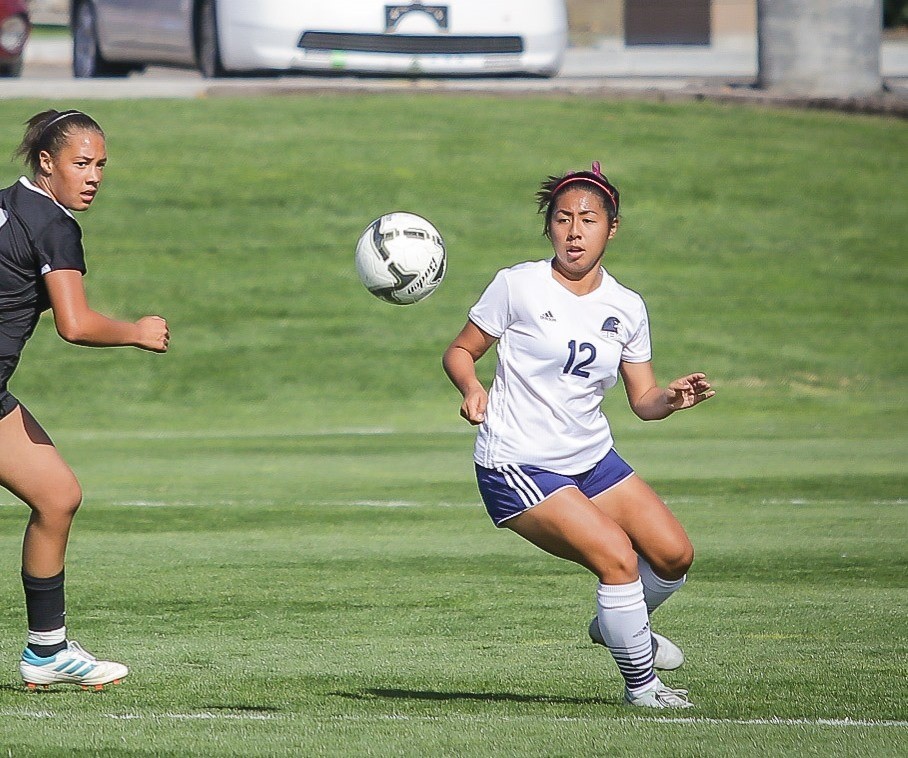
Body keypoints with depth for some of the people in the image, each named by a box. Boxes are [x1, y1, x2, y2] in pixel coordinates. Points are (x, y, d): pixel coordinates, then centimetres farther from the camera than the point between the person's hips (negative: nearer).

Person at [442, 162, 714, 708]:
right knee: (617, 556, -21)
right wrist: (472, 388, -23)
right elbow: (461, 351, -3)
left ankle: (614, 625, 31)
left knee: (675, 555, -1)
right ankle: (641, 684, -1)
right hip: (518, 467, -6)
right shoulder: (519, 285, -9)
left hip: (593, 459, 6)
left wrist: (671, 399, -13)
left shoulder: (627, 308, 4)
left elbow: (642, 398, 8)